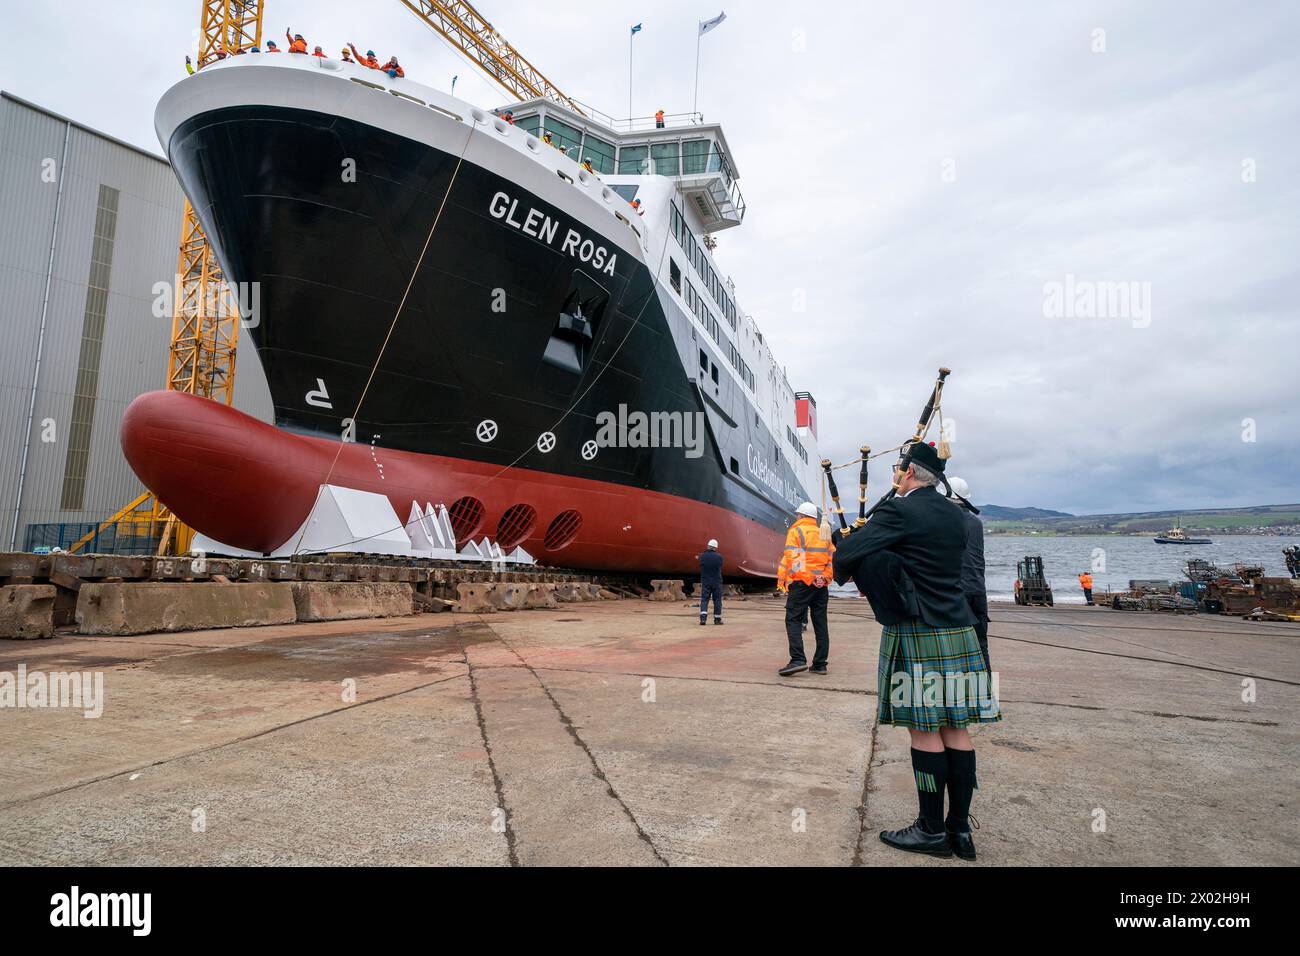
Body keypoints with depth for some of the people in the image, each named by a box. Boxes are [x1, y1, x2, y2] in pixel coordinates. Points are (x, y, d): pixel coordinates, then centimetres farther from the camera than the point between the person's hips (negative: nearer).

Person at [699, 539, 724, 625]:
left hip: (705, 581, 1)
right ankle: (717, 619, 13)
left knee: (704, 600, 2)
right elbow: (720, 567, 7)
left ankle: (703, 618, -13)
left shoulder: (702, 556, -4)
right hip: (717, 582, -1)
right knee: (717, 600, 8)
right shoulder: (719, 557, -7)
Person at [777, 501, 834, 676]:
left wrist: (782, 580, -13)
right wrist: (826, 577, 5)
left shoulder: (796, 531, -3)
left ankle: (798, 660, -16)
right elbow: (832, 558, 10)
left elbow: (790, 558, -13)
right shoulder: (824, 534, 16)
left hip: (801, 583, -6)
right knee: (820, 623, 9)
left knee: (793, 620, -4)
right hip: (821, 585, 6)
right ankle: (820, 664, 11)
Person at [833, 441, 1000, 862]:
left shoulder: (899, 511, -12)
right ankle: (960, 828, 19)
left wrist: (845, 574, 6)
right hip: (960, 632, 7)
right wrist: (885, 580, 19)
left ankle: (932, 830, 12)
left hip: (917, 637, -7)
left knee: (924, 729, 2)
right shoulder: (955, 516, 12)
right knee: (955, 728, 10)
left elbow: (845, 555, -17)